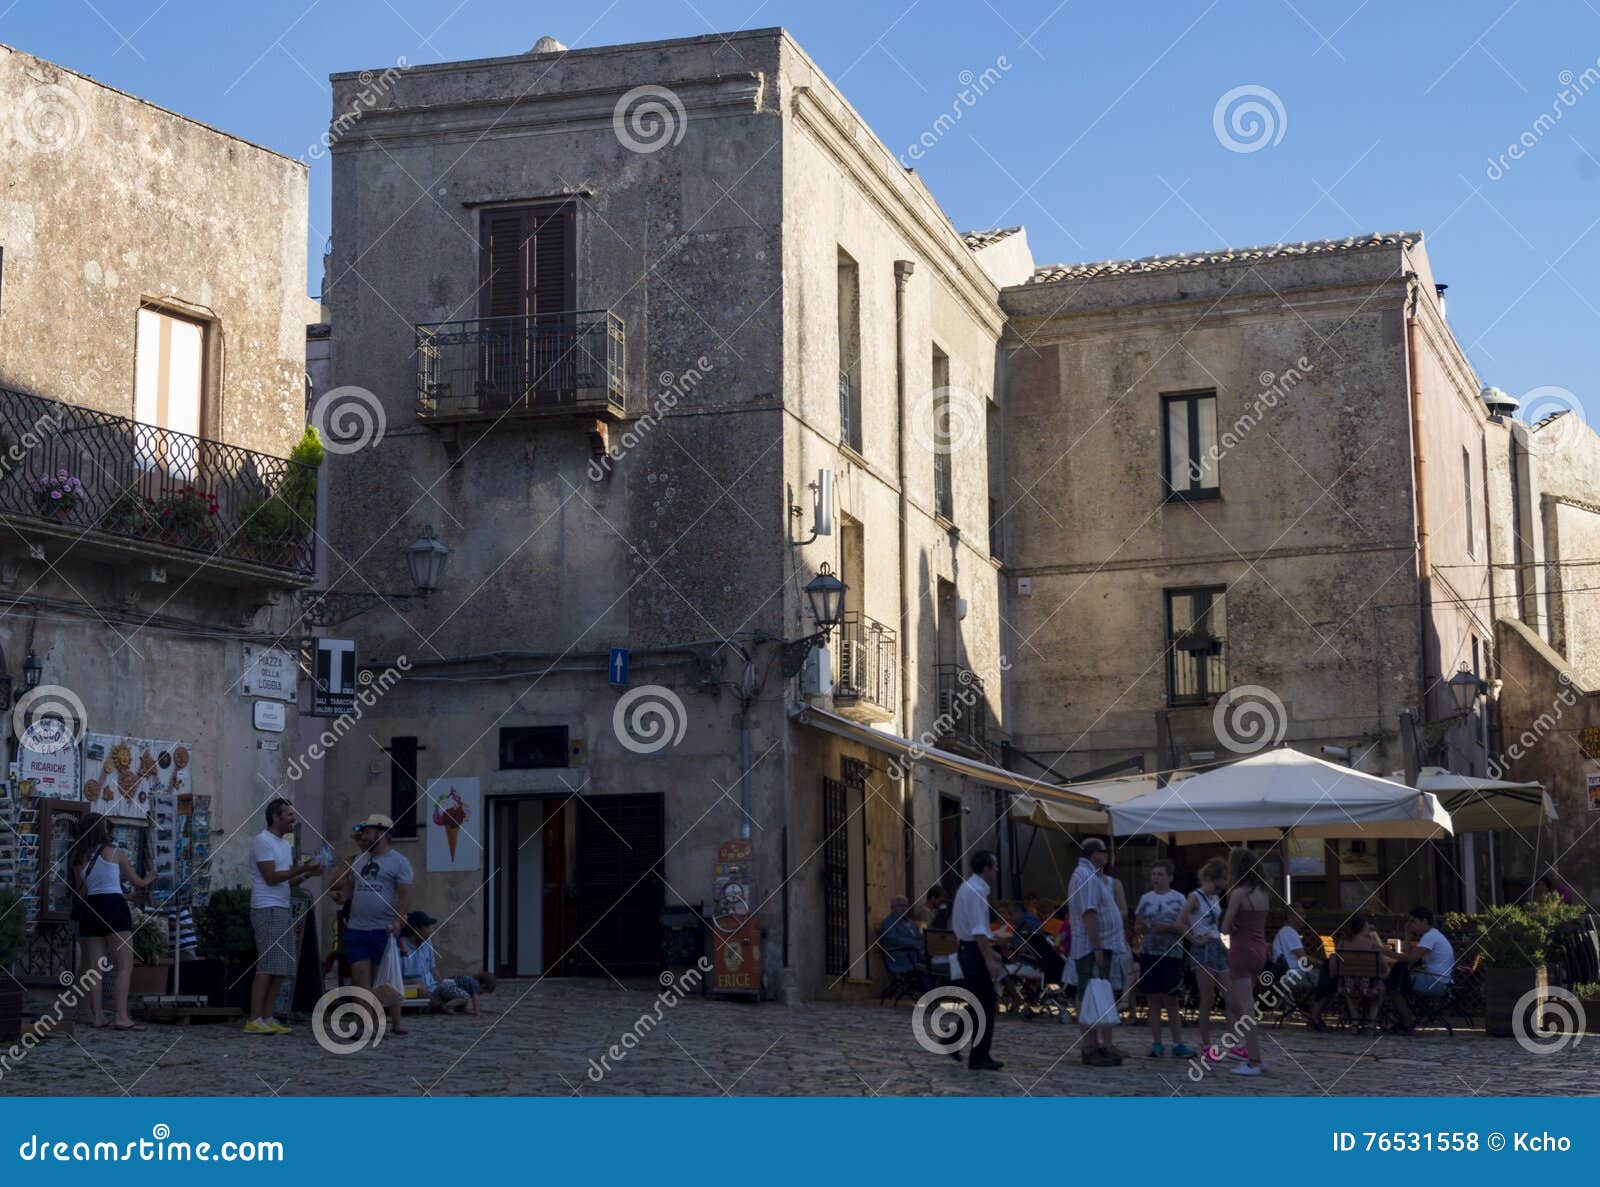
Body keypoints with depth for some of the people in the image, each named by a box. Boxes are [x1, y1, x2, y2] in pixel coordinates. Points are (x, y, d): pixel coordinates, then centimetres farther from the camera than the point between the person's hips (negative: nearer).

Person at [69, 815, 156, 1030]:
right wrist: (149, 879, 35)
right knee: (125, 966, -6)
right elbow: (137, 881, 13)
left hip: (89, 909, 5)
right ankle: (121, 1017, -15)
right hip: (114, 906, -5)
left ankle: (96, 1016, 6)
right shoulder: (114, 853, 3)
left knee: (94, 968, 8)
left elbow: (81, 891, 17)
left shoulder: (78, 859, 13)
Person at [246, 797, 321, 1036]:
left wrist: (307, 875, 3)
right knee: (267, 967, -13)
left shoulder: (286, 844, 21)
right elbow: (271, 877, -16)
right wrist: (301, 869, -16)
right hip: (267, 910, -9)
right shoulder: (262, 841, -8)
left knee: (281, 969, 6)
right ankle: (254, 1020, -12)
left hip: (283, 910, 9)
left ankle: (267, 1018, 8)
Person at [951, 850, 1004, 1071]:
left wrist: (989, 951, 25)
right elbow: (978, 930, -24)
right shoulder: (976, 891, -17)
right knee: (985, 1005, -3)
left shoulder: (970, 887, 15)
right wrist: (989, 960, -27)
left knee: (980, 1003, 16)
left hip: (968, 948, 10)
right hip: (975, 951, -10)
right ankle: (979, 1058, 1)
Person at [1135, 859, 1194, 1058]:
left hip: (1172, 954, -2)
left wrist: (1167, 927, -16)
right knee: (1153, 1000, 3)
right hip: (1149, 953, 2)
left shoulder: (1178, 899, 4)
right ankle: (1156, 1043, 9)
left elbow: (1183, 929, 0)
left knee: (1171, 1000, -2)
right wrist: (1144, 926, -8)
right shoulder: (1146, 898, 10)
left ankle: (1178, 1043, 4)